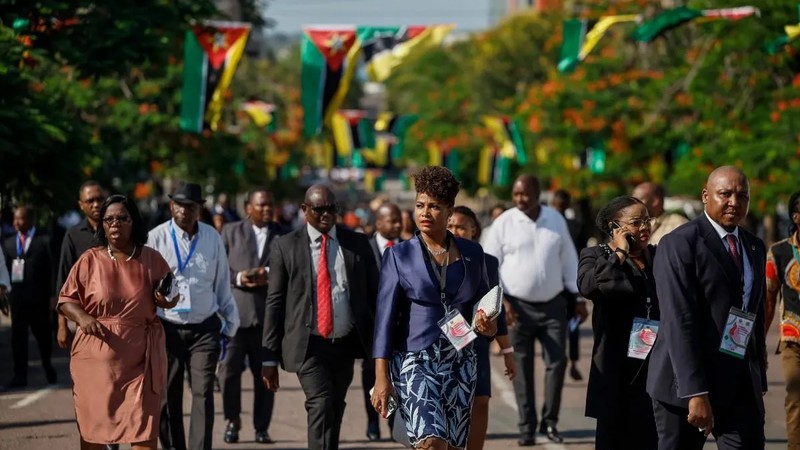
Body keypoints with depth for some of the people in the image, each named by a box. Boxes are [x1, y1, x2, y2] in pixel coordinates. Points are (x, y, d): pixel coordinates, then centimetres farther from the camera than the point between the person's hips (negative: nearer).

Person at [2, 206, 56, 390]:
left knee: (43, 334, 9)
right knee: (18, 336, 2)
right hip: (17, 296, 3)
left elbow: (51, 270, -4)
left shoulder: (44, 241, -2)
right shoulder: (8, 242, 10)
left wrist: (51, 295, -9)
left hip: (39, 297, -3)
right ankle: (20, 376, 6)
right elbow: (5, 268, 6)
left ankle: (49, 369, 28)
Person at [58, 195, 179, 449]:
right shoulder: (90, 260, 0)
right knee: (93, 427, 8)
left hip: (141, 355, 0)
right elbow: (65, 299, 4)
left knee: (145, 428, -6)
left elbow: (173, 296, 16)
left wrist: (166, 299, -7)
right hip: (97, 355, 0)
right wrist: (82, 317, -15)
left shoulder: (152, 260, 5)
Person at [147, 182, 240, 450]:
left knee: (203, 393, -9)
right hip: (167, 328, -1)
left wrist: (230, 322, 19)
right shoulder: (157, 238, -4)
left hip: (205, 329, 1)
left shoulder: (212, 238, 5)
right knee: (168, 398, 6)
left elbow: (222, 284, 14)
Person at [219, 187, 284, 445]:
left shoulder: (283, 236, 9)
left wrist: (270, 275, -12)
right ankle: (232, 419, 13)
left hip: (268, 313, 1)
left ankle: (262, 427, 14)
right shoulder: (231, 232, 9)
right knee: (229, 369, -6)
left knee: (264, 373, 5)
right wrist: (238, 278, -11)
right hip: (234, 310, -1)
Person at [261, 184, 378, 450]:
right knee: (321, 406, -18)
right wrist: (270, 357, -3)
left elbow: (374, 295, 9)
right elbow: (274, 303, 0)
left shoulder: (358, 244, 7)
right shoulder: (285, 247, 0)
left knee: (335, 412, 13)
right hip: (309, 346, -3)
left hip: (347, 344, 3)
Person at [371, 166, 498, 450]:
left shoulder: (472, 254, 8)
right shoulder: (399, 256, 0)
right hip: (415, 362, -4)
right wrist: (381, 377, -9)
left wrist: (488, 327, -7)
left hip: (460, 363, 4)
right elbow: (385, 318, -2)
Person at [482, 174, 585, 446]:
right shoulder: (504, 223, -4)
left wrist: (577, 297, 8)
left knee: (557, 361, -4)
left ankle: (549, 421, 8)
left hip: (553, 304, 2)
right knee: (522, 369, 3)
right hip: (518, 306, -2)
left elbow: (569, 260, 10)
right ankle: (527, 427, 10)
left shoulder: (556, 220, 4)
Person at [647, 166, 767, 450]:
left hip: (742, 384, 6)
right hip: (687, 384, -5)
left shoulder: (755, 248, 15)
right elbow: (679, 322, -16)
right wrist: (696, 393, -23)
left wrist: (759, 382, 15)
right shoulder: (679, 244, -9)